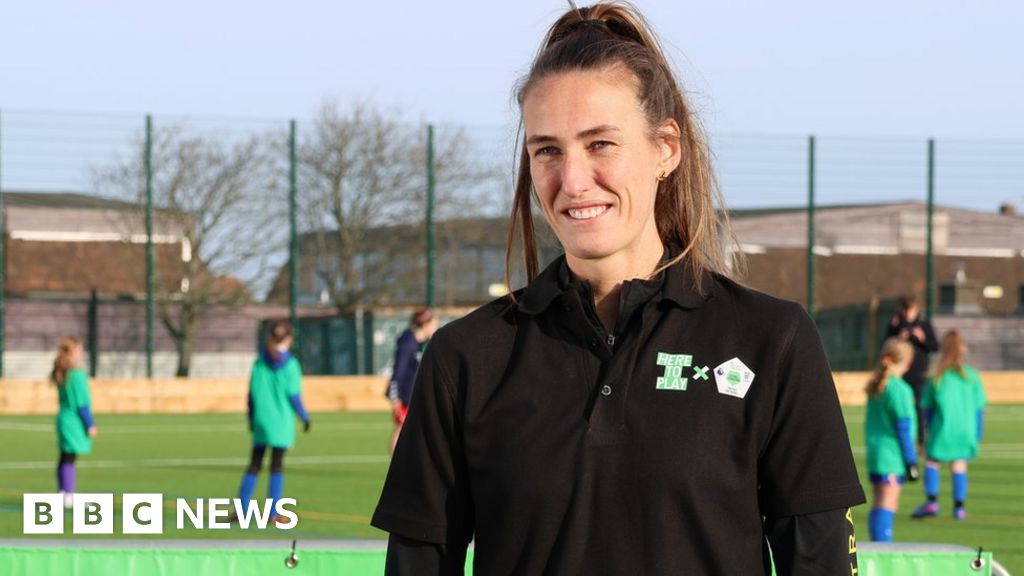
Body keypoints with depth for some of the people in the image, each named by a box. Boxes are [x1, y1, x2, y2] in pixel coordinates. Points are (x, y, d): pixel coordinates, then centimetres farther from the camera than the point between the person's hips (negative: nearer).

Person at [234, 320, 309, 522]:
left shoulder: (259, 362, 2)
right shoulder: (290, 365, -8)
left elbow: (252, 394, 5)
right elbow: (294, 395, -8)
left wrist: (251, 419, 16)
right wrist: (304, 417, 5)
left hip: (261, 420, 3)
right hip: (281, 421, -3)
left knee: (254, 464, 10)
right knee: (277, 465, 2)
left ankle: (242, 508, 6)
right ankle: (273, 512, 1)